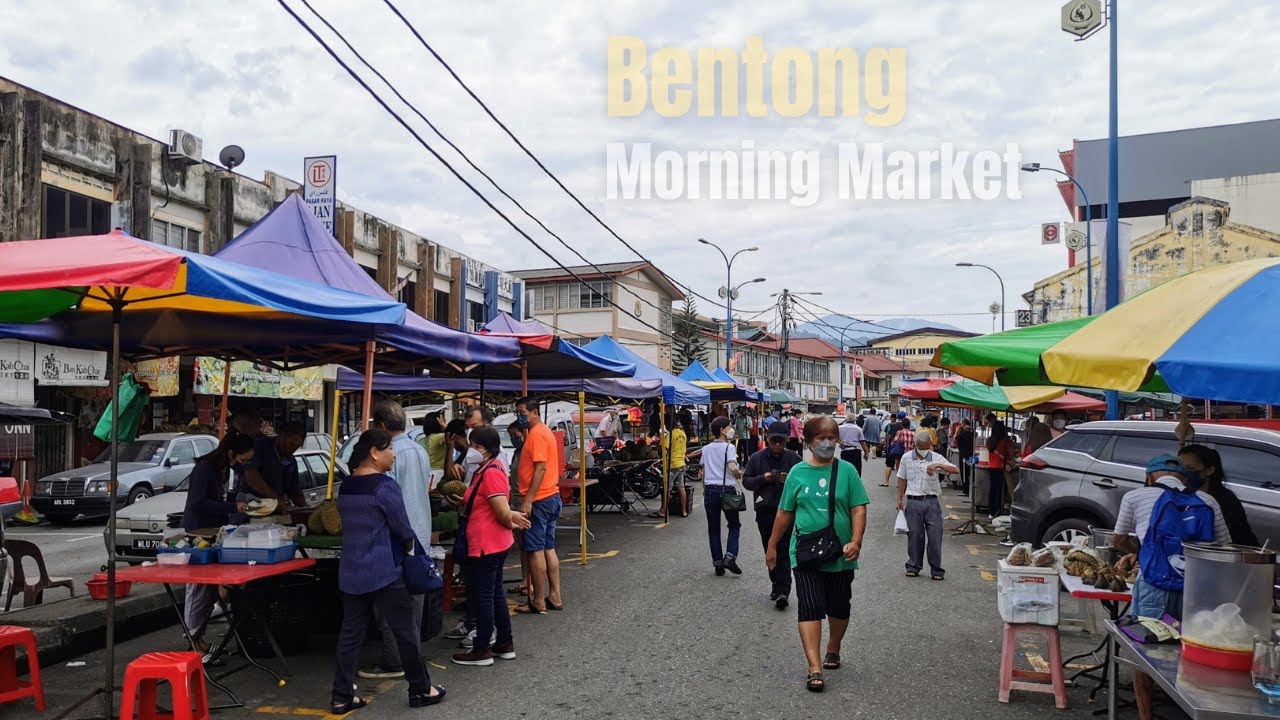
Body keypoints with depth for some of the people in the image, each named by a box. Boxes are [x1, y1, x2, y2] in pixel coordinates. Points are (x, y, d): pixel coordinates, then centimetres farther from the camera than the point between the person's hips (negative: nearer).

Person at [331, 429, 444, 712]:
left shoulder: (346, 486, 9)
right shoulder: (385, 486, -16)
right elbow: (403, 530, -11)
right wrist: (410, 544, 10)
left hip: (350, 572, 8)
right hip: (383, 572, -7)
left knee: (350, 633, 11)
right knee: (405, 631, 4)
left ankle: (341, 697, 14)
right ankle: (420, 690, 15)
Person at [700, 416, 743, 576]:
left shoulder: (706, 449, 10)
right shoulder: (728, 447, -7)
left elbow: (703, 472, 13)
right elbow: (732, 468, -21)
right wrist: (739, 475, -1)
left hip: (710, 490, 4)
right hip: (726, 489, -4)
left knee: (713, 528, 9)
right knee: (734, 525, 10)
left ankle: (718, 563, 10)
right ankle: (730, 557, -7)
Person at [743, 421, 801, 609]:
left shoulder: (793, 458, -1)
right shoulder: (756, 458, 3)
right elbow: (746, 481, 3)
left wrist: (790, 480, -20)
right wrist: (763, 479, -14)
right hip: (765, 511, 3)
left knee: (784, 552, -8)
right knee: (770, 551, 12)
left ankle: (782, 591, -10)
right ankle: (778, 587, 27)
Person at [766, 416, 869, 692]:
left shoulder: (847, 471, -2)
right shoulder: (798, 472, 1)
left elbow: (858, 509, -4)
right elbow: (784, 513, 7)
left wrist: (856, 541, -18)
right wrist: (772, 546, 11)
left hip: (840, 555, 1)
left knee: (839, 607, 15)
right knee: (810, 608, -8)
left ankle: (833, 650, 39)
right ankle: (814, 669, -8)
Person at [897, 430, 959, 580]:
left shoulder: (936, 458, 0)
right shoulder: (906, 458, 4)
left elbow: (956, 470, -10)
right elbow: (902, 480, 13)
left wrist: (939, 465, -24)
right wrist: (900, 499, 11)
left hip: (931, 502, -1)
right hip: (913, 502, 1)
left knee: (935, 536, 0)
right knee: (914, 536, 6)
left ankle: (936, 569, 12)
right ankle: (914, 566, 21)